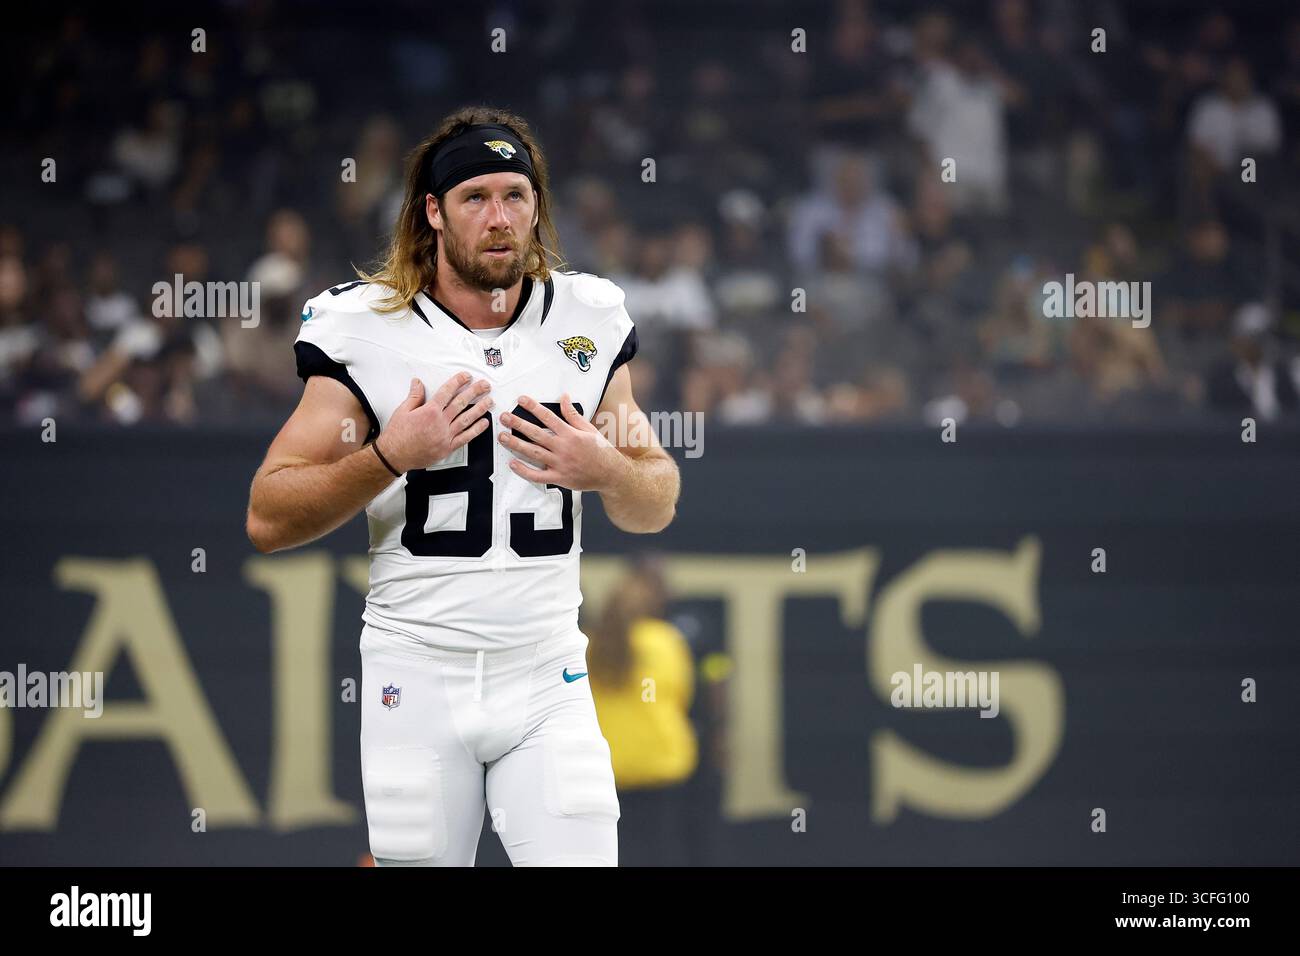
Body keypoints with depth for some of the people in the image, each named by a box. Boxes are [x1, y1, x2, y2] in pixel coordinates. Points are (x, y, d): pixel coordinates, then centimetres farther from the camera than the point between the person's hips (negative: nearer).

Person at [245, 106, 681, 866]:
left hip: (548, 681, 2)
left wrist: (603, 470, -8)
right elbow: (267, 520, -6)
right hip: (416, 680, -2)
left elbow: (659, 506, 14)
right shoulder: (366, 331, -5)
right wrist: (392, 456, -19)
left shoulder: (587, 322, 5)